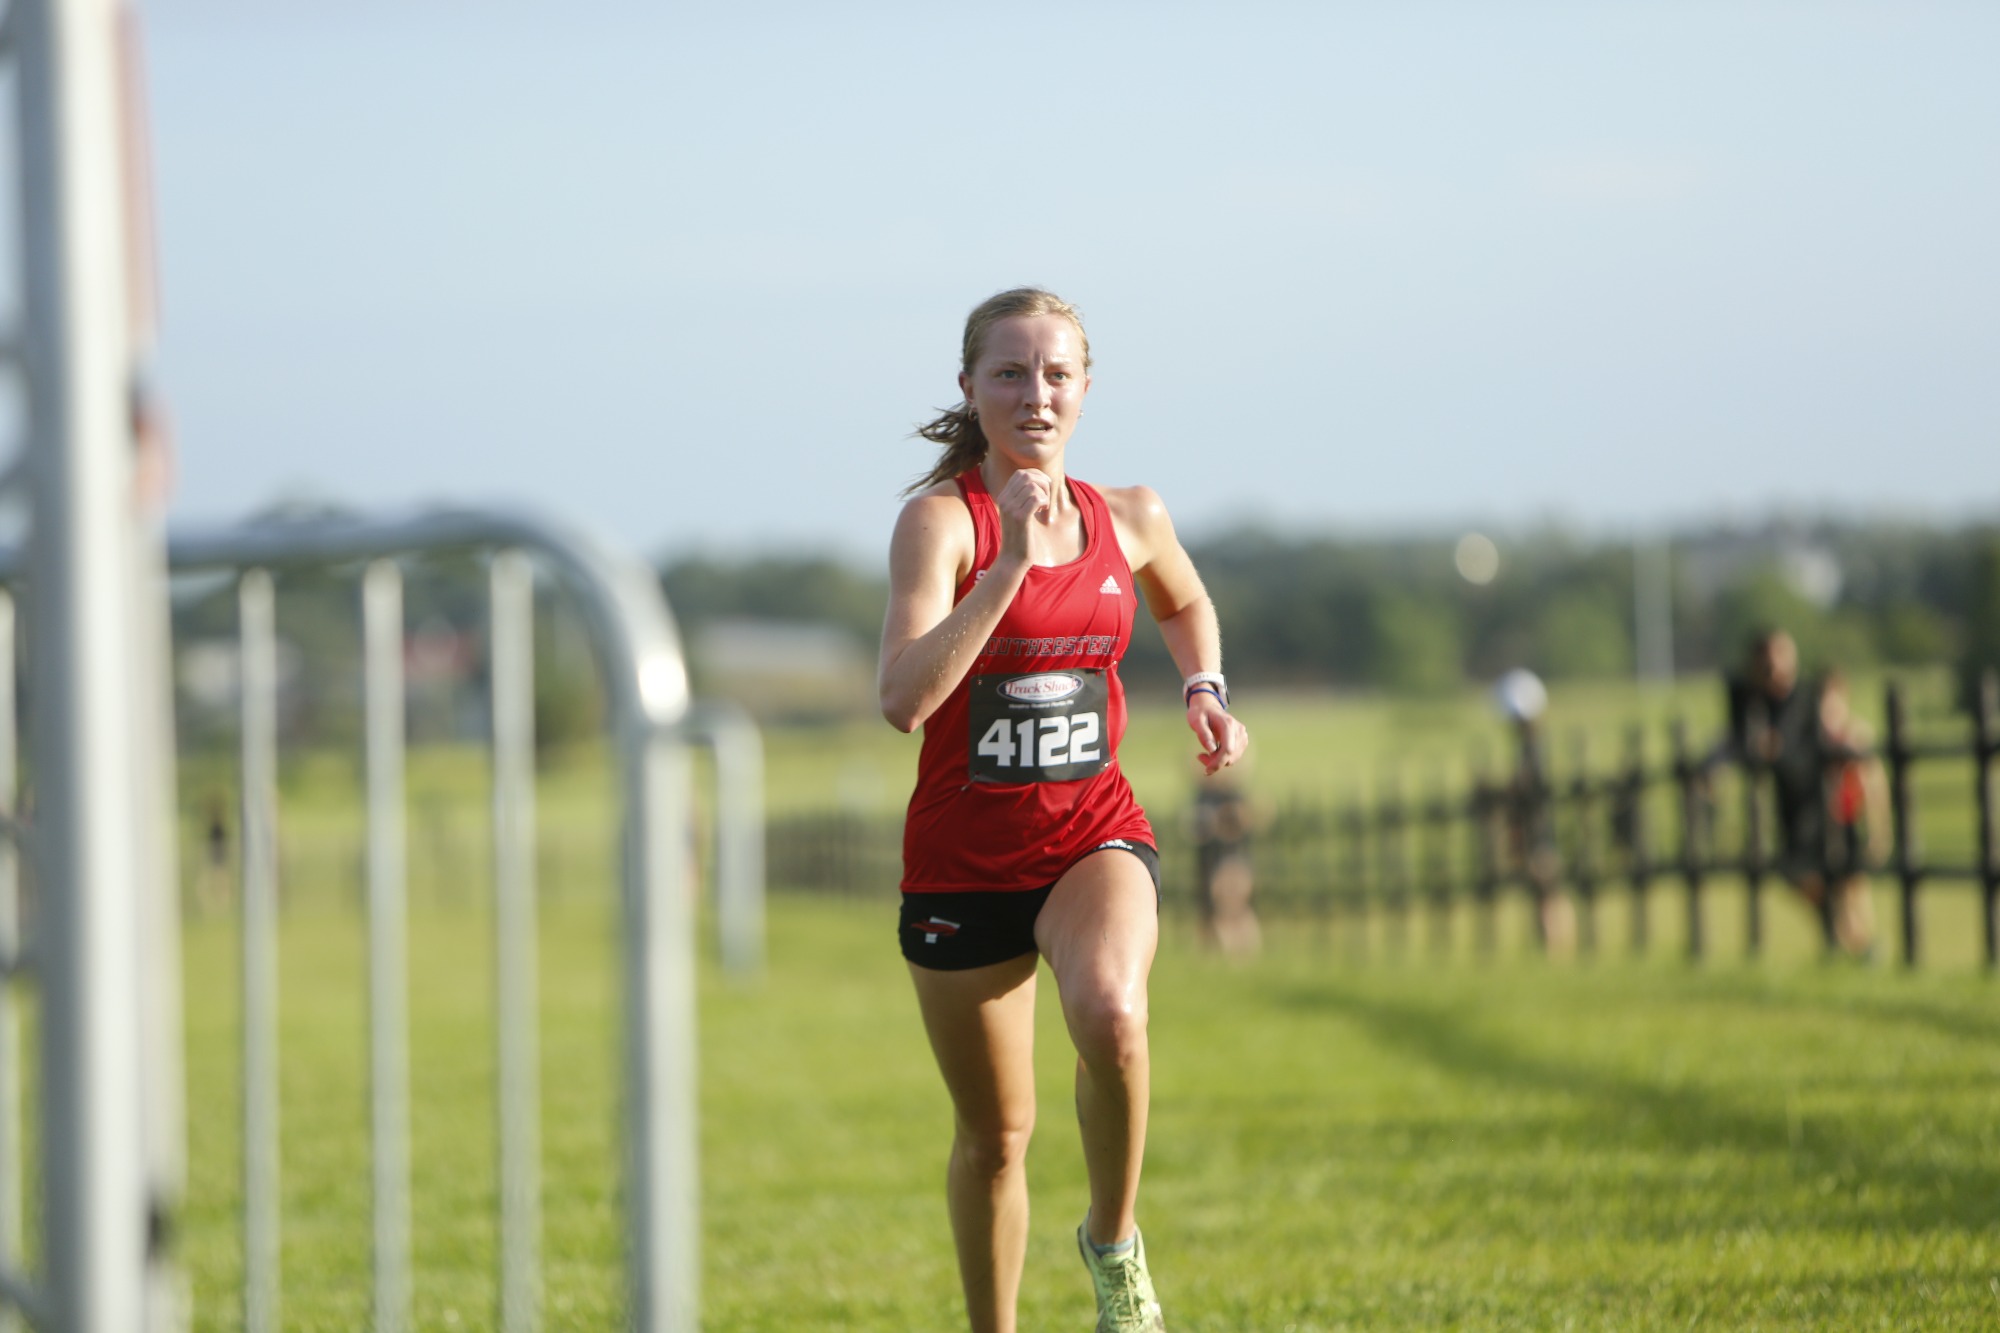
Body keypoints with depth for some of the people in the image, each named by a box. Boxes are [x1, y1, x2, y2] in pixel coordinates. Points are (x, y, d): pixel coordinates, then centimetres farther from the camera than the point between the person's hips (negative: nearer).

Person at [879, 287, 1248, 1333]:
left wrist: (1205, 688, 7)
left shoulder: (1128, 520, 2)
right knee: (994, 1131, 8)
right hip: (962, 855, -1)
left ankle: (1114, 1238, -7)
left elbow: (1185, 602, 27)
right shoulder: (942, 517, -12)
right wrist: (1011, 561, -30)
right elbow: (904, 699, -27)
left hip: (1095, 833, 1)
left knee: (1110, 1011, -31)